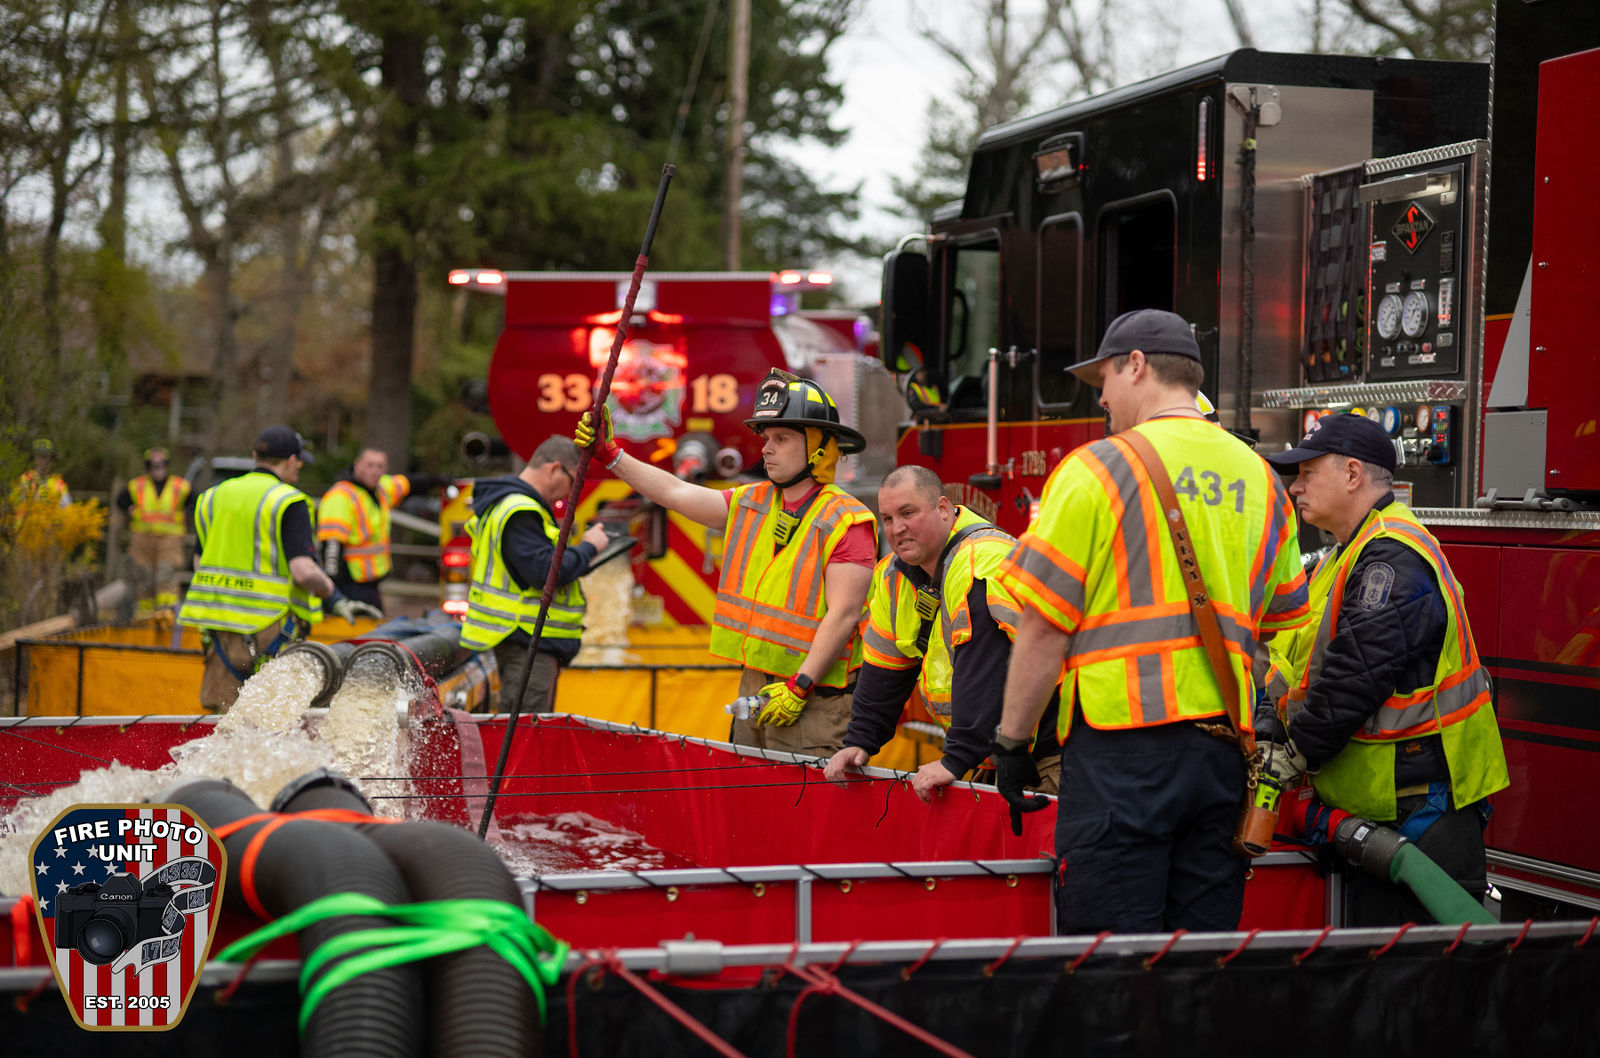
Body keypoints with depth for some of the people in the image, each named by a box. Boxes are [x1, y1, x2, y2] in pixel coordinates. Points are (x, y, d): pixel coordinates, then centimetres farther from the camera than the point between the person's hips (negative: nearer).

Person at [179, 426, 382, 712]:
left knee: (222, 709, 10)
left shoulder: (212, 497, 13)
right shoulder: (289, 503, -9)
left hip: (218, 624, 6)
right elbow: (303, 571, -19)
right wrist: (337, 600, -5)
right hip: (268, 624, -6)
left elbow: (200, 563, 17)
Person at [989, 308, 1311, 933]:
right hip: (1224, 751, 6)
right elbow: (1284, 621, 17)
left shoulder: (1099, 468, -5)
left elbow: (1043, 626, -7)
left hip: (1122, 741, -6)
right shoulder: (1260, 479, 14)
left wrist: (1011, 741, 1)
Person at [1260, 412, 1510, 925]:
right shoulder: (1358, 553, 18)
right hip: (1383, 800, 11)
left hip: (1422, 801, -11)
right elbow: (1313, 660, 19)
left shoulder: (1393, 560, -18)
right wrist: (1274, 725, 3)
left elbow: (1354, 678, -25)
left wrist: (1295, 754, -16)